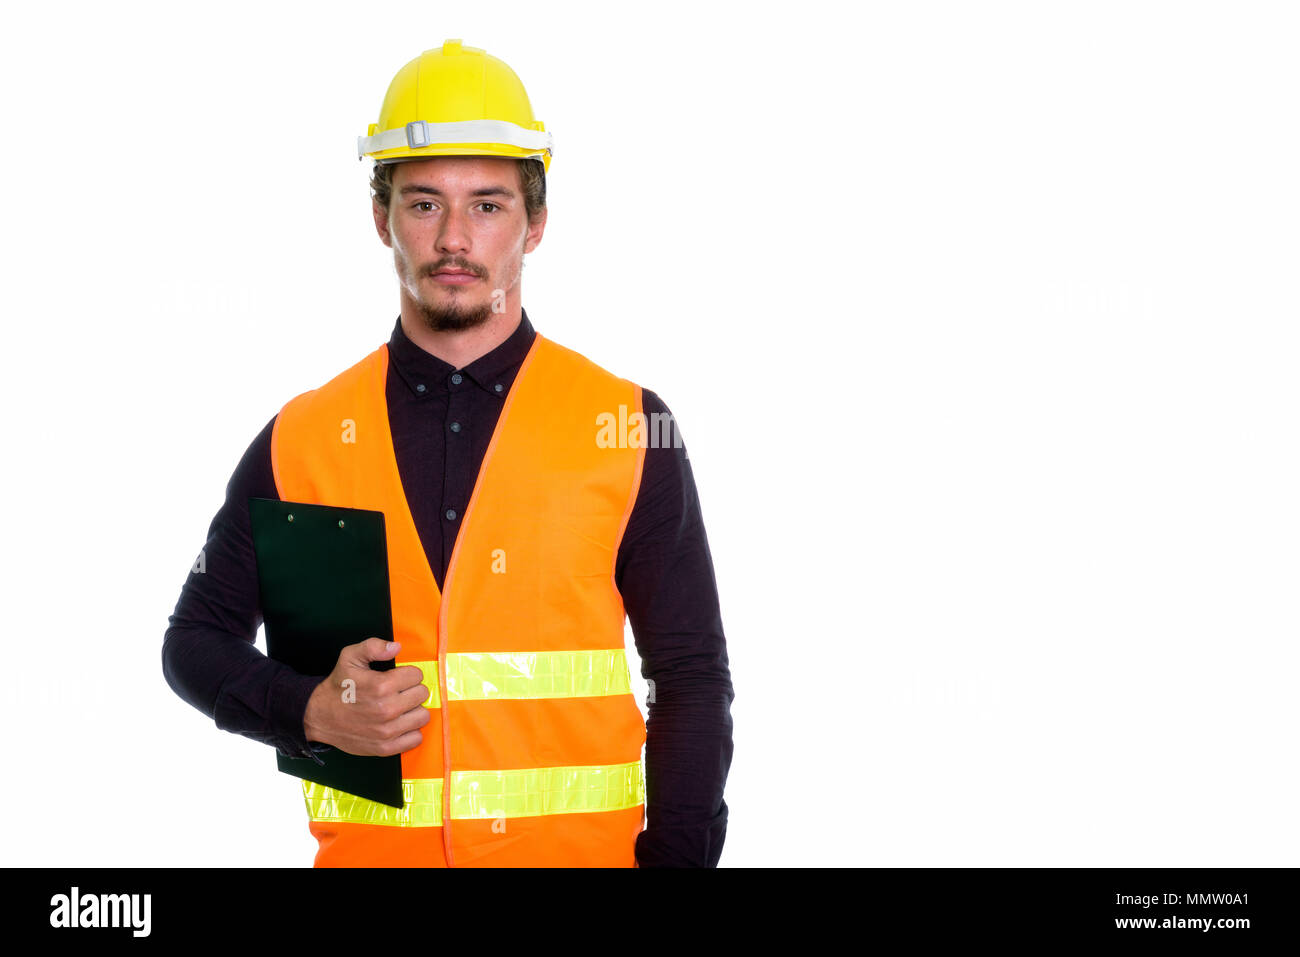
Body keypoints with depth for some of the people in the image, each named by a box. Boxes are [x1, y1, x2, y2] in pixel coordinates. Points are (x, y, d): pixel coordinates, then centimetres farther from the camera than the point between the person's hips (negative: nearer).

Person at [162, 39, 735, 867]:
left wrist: (677, 855, -9)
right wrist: (313, 711, -9)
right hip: (368, 848, 1)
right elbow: (198, 639, 10)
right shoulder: (304, 438, 2)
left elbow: (692, 676, 1)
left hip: (579, 846, -1)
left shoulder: (630, 429, -2)